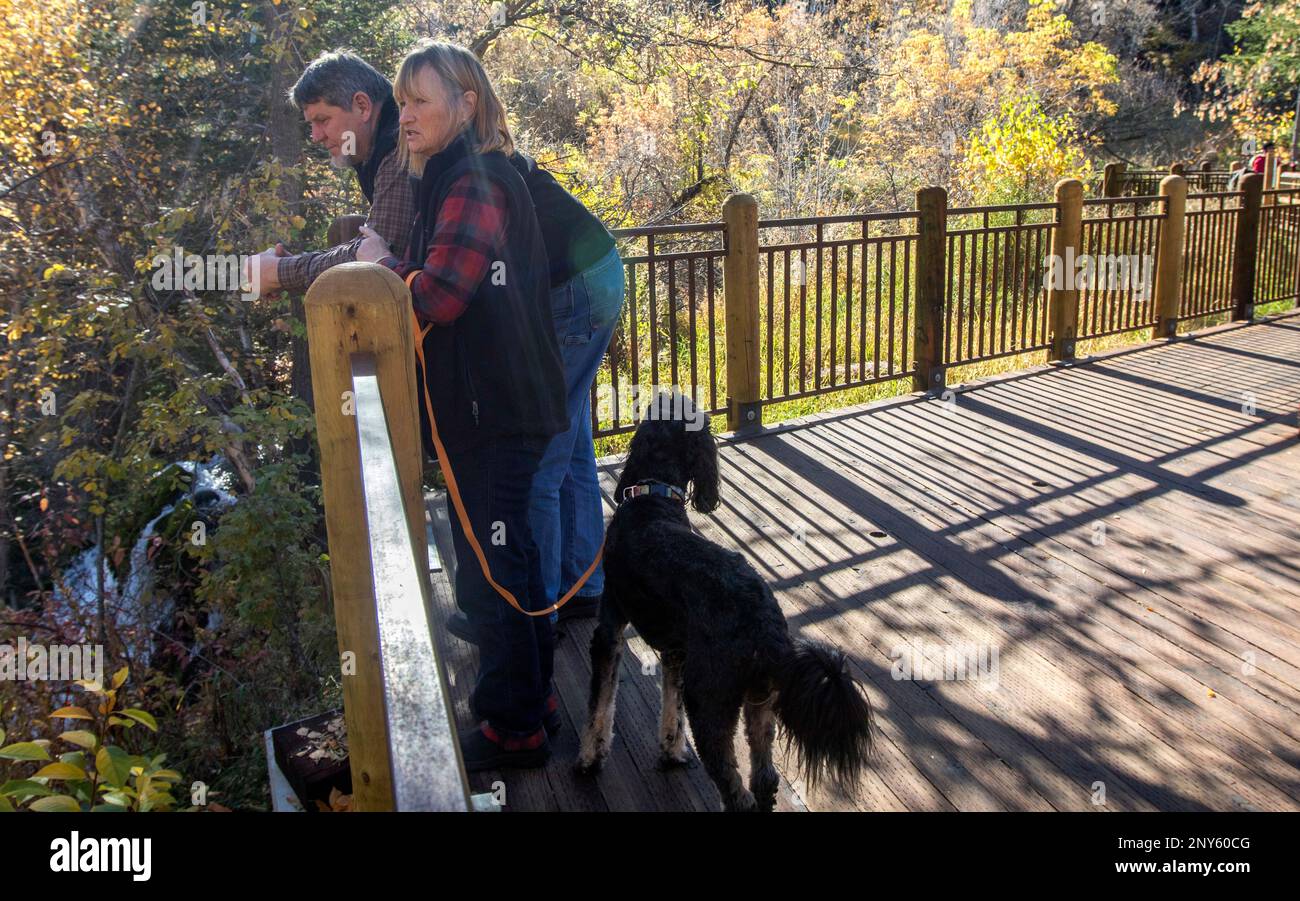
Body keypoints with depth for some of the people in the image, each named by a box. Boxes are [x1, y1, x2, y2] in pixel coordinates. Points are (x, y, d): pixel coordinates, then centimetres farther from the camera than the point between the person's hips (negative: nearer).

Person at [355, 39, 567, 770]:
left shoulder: (475, 185, -15)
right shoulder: (459, 179, 16)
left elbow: (437, 295, -24)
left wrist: (380, 262, -8)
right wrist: (388, 263, 4)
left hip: (495, 411, -10)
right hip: (491, 403, 10)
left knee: (489, 570, -1)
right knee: (509, 554, 18)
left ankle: (513, 728, 14)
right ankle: (535, 693, 33)